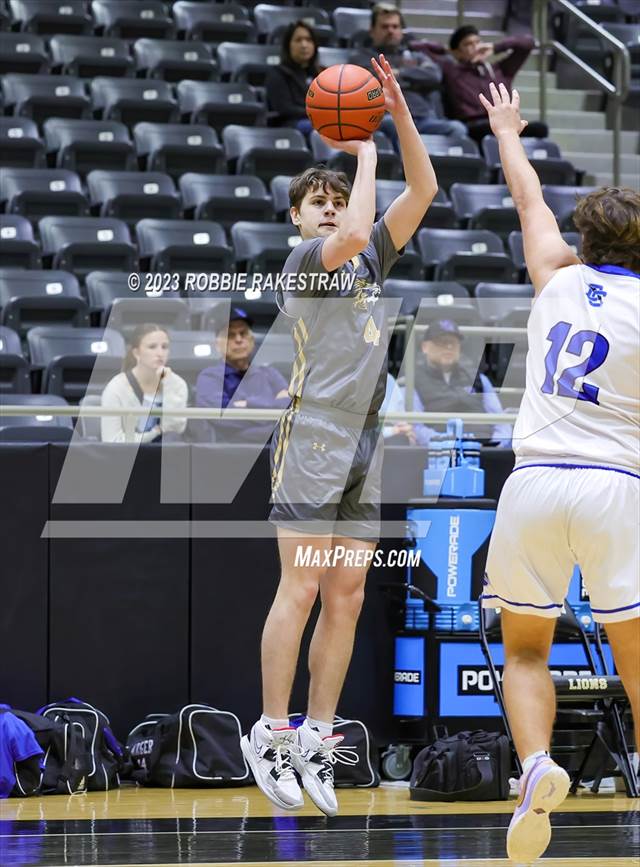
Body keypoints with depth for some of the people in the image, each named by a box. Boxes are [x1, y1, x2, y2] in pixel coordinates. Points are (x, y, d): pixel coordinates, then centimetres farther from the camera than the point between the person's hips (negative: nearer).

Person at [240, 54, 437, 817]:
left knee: (347, 598, 3)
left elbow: (421, 192, 13)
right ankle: (270, 734, -8)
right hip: (313, 437, -7)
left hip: (364, 445, 7)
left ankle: (317, 741, 4)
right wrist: (365, 154, -9)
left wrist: (400, 114, 4)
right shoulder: (302, 261, -2)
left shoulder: (371, 258, 18)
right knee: (300, 591, -11)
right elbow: (352, 235, -23)